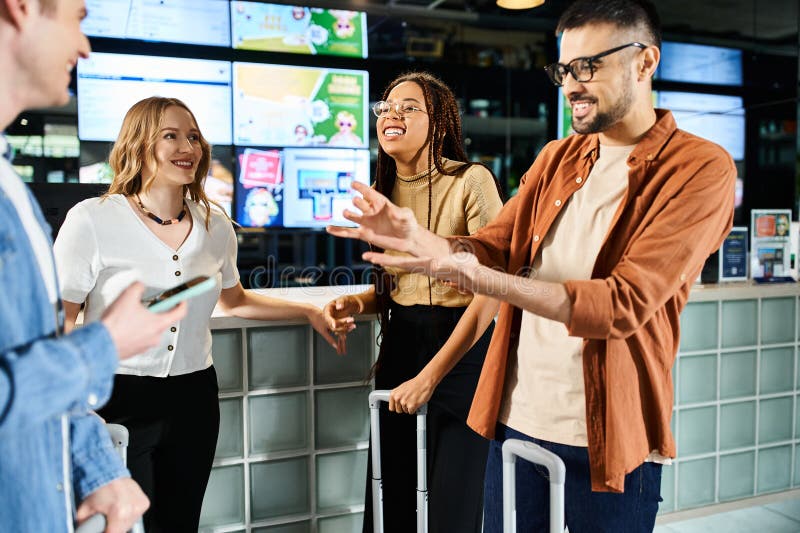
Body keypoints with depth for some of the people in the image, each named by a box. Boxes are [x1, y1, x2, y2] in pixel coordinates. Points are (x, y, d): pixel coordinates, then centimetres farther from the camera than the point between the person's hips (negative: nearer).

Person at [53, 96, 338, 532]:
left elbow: (234, 301, 20)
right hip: (116, 398, -3)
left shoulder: (215, 225, 4)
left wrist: (310, 311, 18)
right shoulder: (92, 219, -9)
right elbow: (59, 319, -6)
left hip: (193, 397, 4)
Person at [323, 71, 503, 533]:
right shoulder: (387, 190, 8)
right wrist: (357, 303, -5)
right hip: (399, 343, 6)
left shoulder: (471, 181, -13)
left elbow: (491, 290, -16)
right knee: (392, 494, 12)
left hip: (462, 346, -6)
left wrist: (429, 377, -15)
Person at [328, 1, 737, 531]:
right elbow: (494, 246, 4)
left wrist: (477, 277, -30)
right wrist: (418, 237, -17)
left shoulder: (701, 168, -11)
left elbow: (624, 304, -22)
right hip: (517, 418, 5)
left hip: (608, 438, -5)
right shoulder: (556, 158, 9)